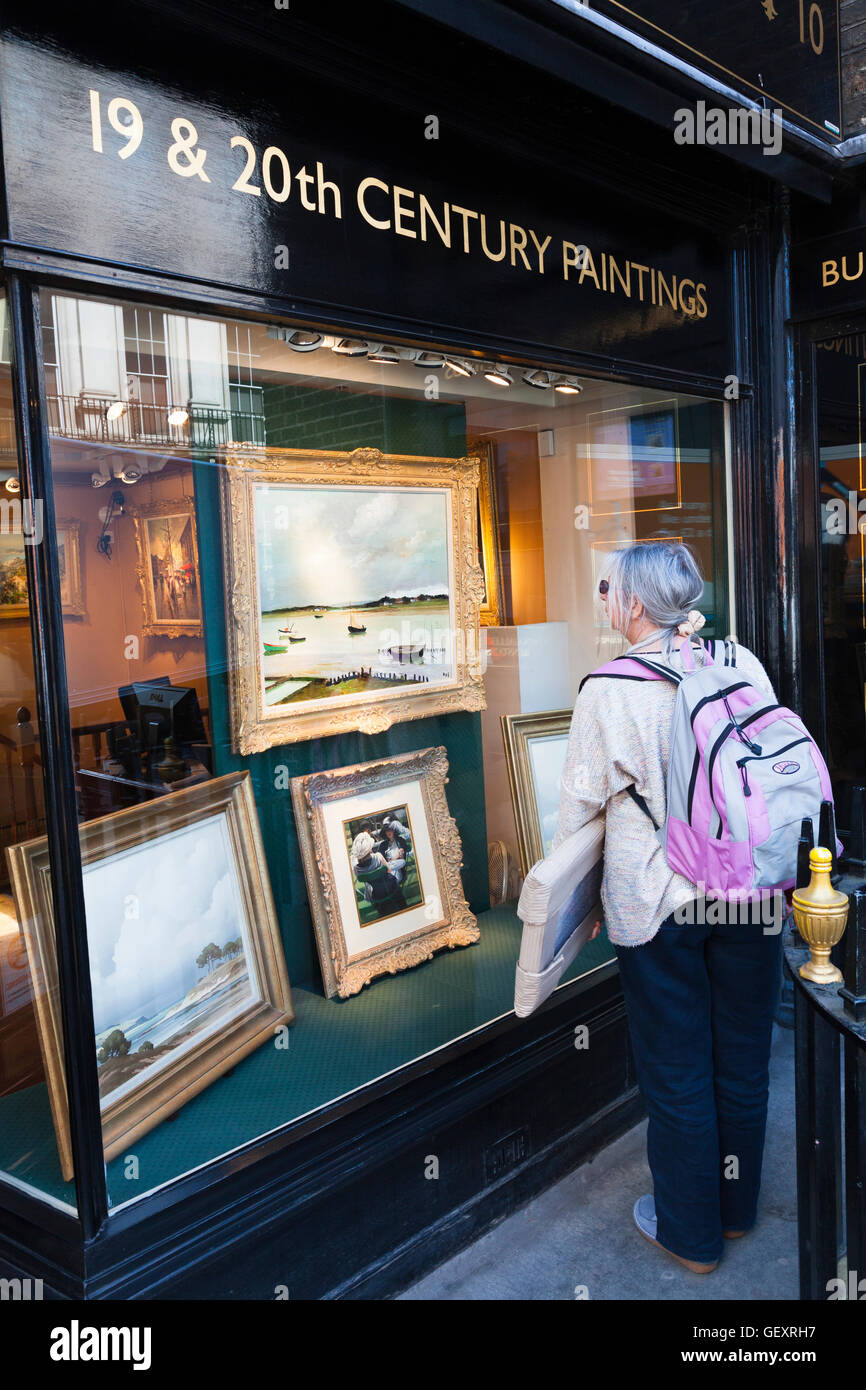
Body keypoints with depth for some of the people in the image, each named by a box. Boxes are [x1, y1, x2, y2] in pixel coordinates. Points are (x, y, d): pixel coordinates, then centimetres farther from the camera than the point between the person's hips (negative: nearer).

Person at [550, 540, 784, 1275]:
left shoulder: (609, 689, -14)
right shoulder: (744, 664, -2)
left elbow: (581, 804, -6)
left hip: (657, 902, -4)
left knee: (676, 1071, 12)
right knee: (742, 1057, 19)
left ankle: (692, 1232, 30)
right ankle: (738, 1206, 39)